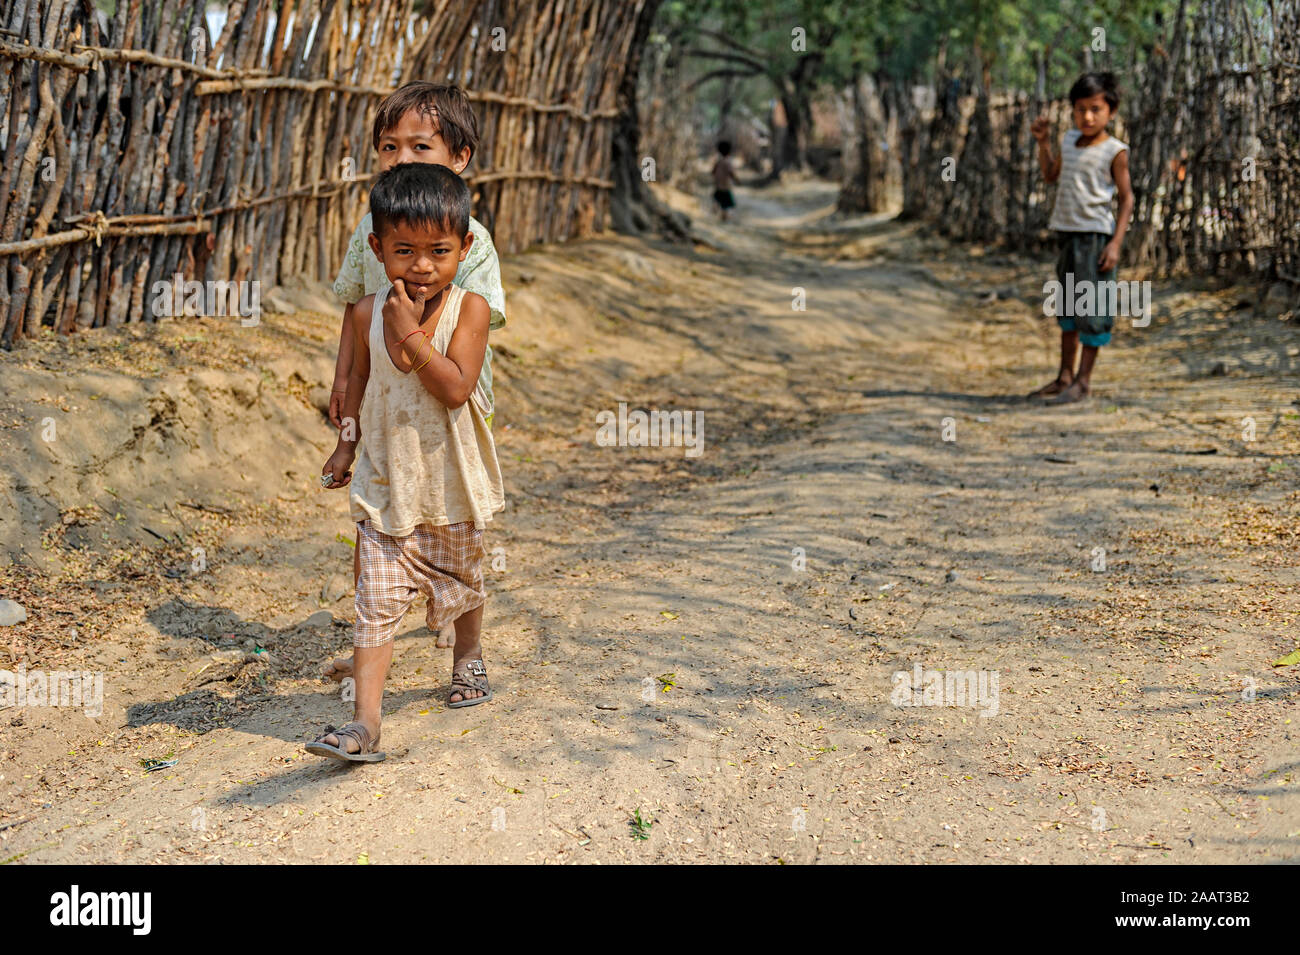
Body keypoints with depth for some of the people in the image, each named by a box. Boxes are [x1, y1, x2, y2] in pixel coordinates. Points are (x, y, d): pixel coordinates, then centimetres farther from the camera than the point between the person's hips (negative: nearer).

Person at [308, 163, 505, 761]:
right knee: (378, 600, -5)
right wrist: (346, 443, 13)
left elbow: (456, 388, -24)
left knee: (461, 579, 21)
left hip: (449, 481, -1)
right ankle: (365, 722, -7)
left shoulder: (469, 308, -14)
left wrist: (411, 332, -26)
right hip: (384, 480, 1)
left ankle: (468, 658, 51)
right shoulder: (369, 313, -4)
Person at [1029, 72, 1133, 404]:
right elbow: (1051, 175, 28)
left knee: (1091, 305, -5)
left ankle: (1084, 380, 1)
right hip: (1066, 233, 7)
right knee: (1067, 304, 15)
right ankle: (1065, 375, 25)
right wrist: (1042, 141, 17)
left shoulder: (1115, 152, -8)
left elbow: (1126, 199, -7)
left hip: (1095, 235, -7)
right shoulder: (1070, 141, 12)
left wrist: (1116, 243, -15)